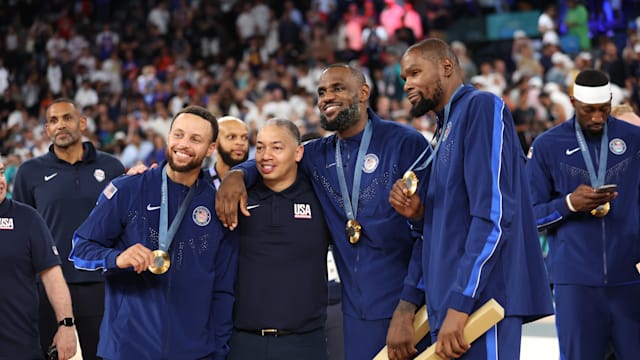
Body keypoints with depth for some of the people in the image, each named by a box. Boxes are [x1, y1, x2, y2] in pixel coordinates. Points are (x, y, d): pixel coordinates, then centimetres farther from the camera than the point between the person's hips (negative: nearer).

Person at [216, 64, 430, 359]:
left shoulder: (405, 143, -7)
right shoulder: (318, 155, 9)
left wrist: (411, 301, -16)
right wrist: (237, 174, -4)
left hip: (410, 304, -5)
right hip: (357, 313, 5)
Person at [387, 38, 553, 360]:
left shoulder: (482, 108, -7)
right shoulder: (446, 129, 21)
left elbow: (493, 215, -17)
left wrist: (460, 303, -21)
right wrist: (418, 212, 3)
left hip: (479, 300, -9)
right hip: (450, 301, 9)